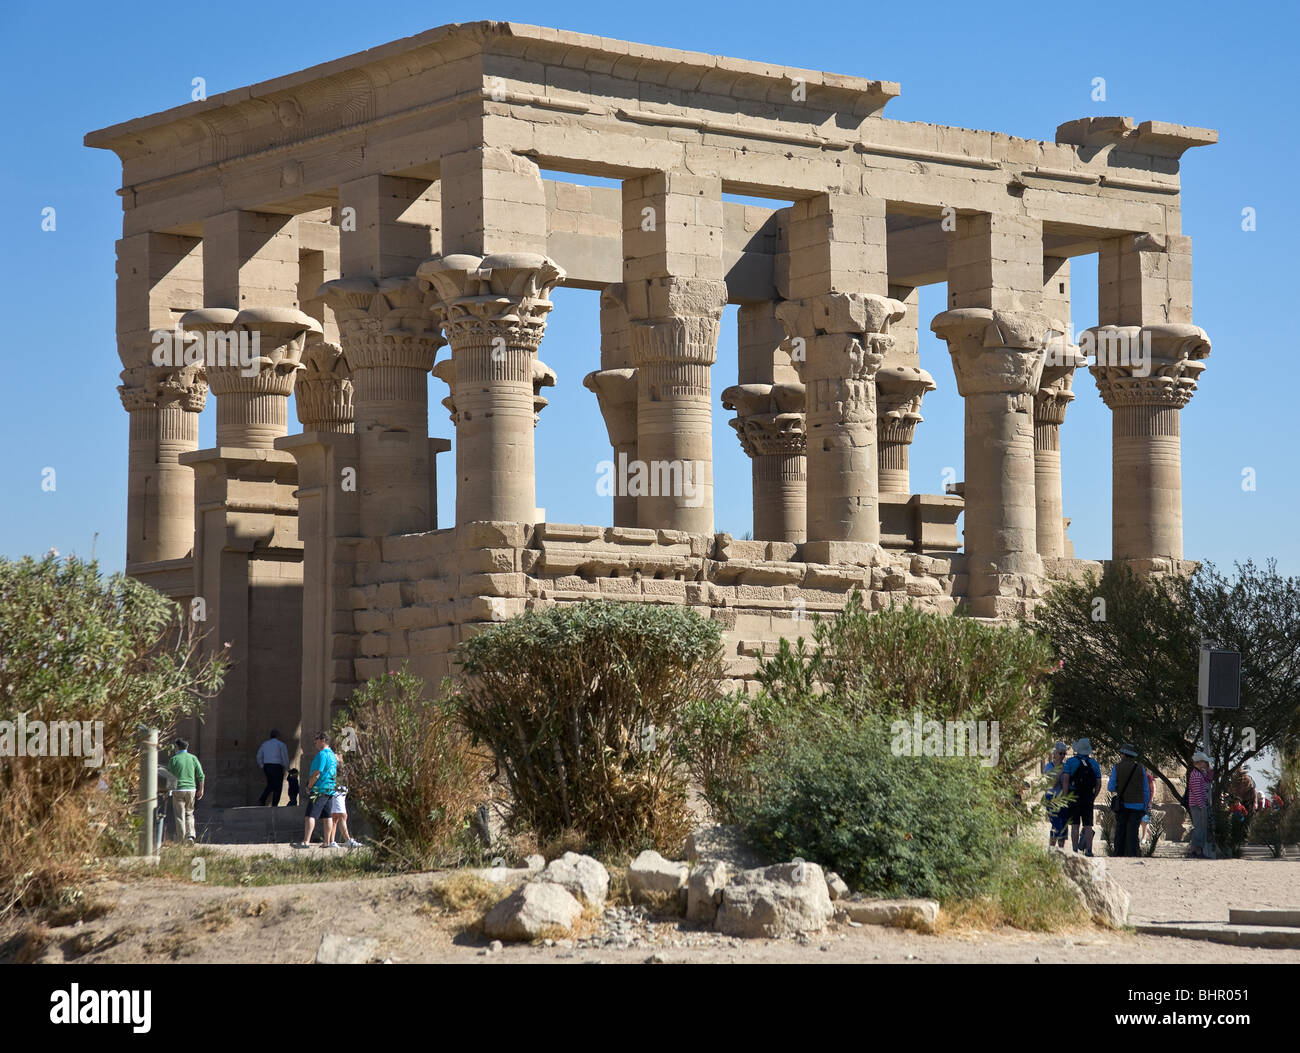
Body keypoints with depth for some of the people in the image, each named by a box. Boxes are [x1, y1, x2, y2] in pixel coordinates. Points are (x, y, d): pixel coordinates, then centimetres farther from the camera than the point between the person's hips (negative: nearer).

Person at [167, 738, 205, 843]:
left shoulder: (174, 759, -4)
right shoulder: (193, 758, 5)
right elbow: (200, 775, 4)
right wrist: (201, 789, 13)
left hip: (178, 789, -3)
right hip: (191, 789, 3)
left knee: (180, 816, 2)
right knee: (189, 813, 16)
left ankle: (181, 840, 2)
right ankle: (190, 835, -1)